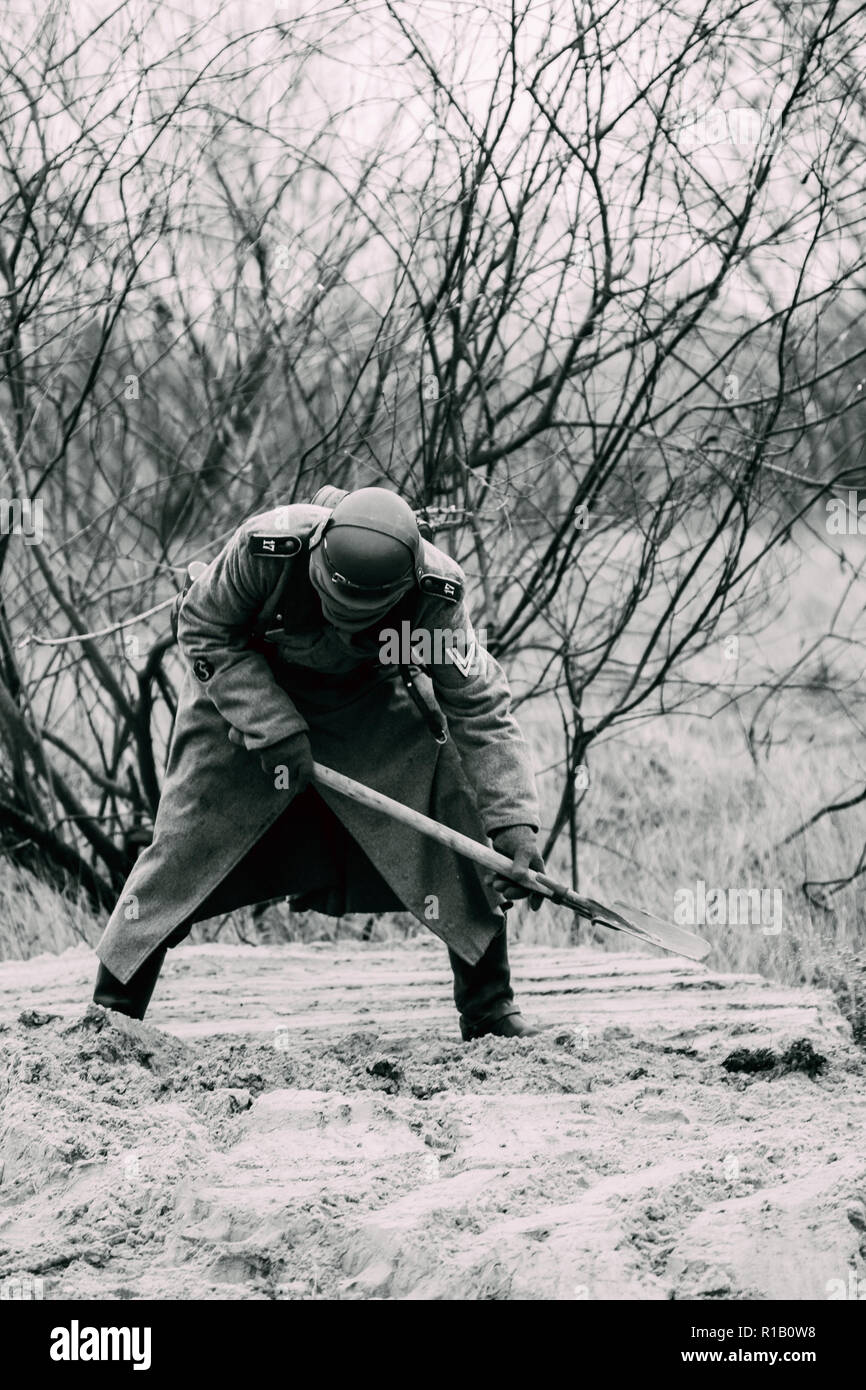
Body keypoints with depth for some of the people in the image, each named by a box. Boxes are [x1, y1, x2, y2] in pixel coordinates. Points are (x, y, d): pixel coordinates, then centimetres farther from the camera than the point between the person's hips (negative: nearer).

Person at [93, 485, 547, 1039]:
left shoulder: (435, 594, -32)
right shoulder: (267, 549, -36)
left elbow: (483, 712, -27)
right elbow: (202, 629, -19)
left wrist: (515, 829, -36)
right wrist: (271, 726, -28)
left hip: (369, 705, 1)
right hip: (246, 696, -1)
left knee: (459, 824, -13)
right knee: (185, 841, -8)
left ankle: (489, 1004, 3)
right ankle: (112, 1008, 7)